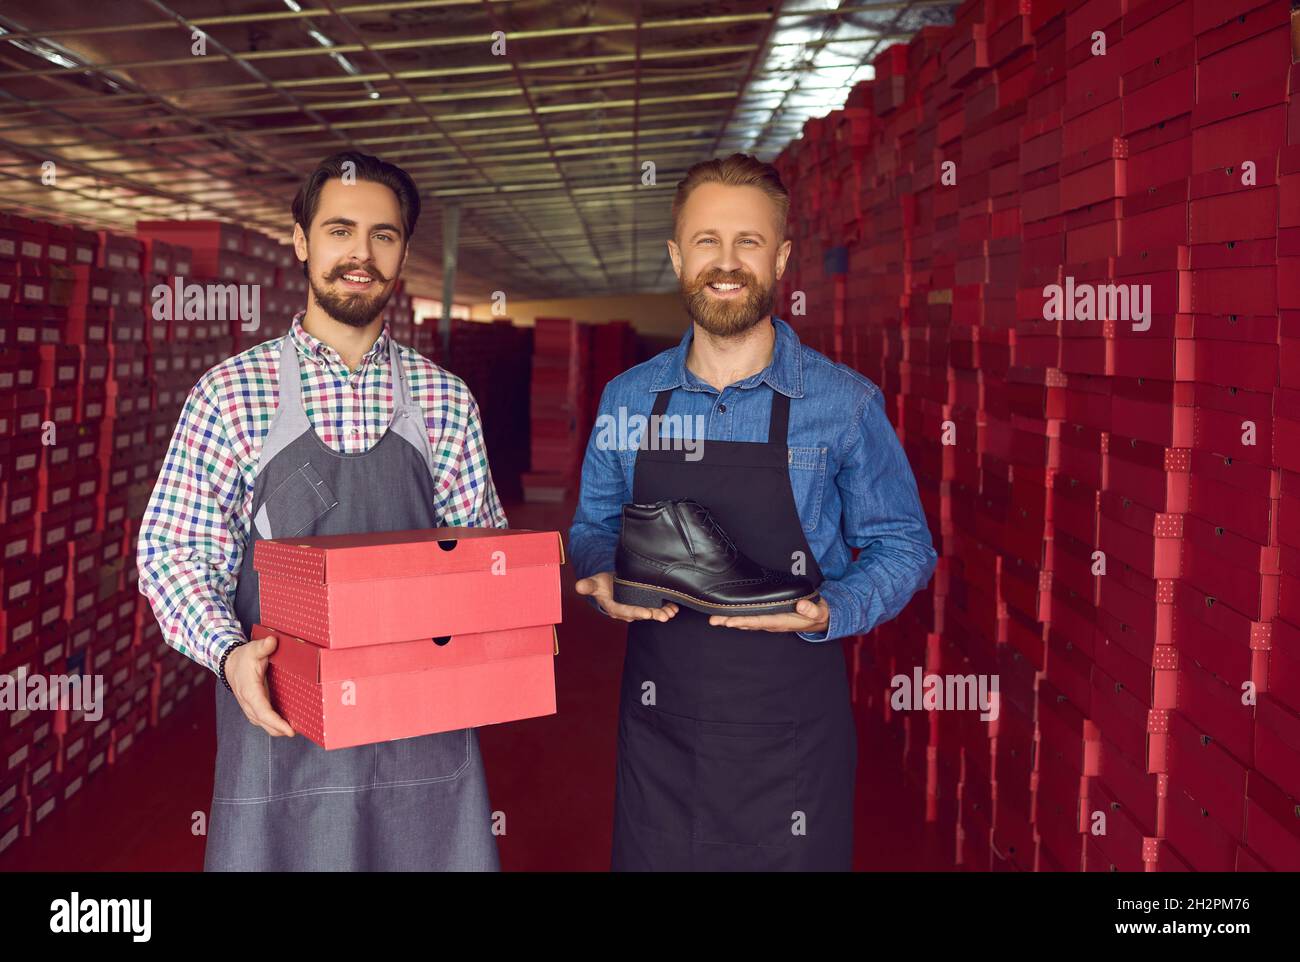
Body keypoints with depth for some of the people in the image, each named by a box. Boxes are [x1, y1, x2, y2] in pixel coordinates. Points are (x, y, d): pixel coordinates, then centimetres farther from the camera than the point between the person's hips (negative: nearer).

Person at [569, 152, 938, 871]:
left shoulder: (846, 404, -6)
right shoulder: (626, 399, 4)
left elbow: (903, 547, 1)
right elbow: (593, 525, 15)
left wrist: (828, 613, -18)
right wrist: (603, 578, -7)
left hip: (791, 734, -2)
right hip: (657, 730, 3)